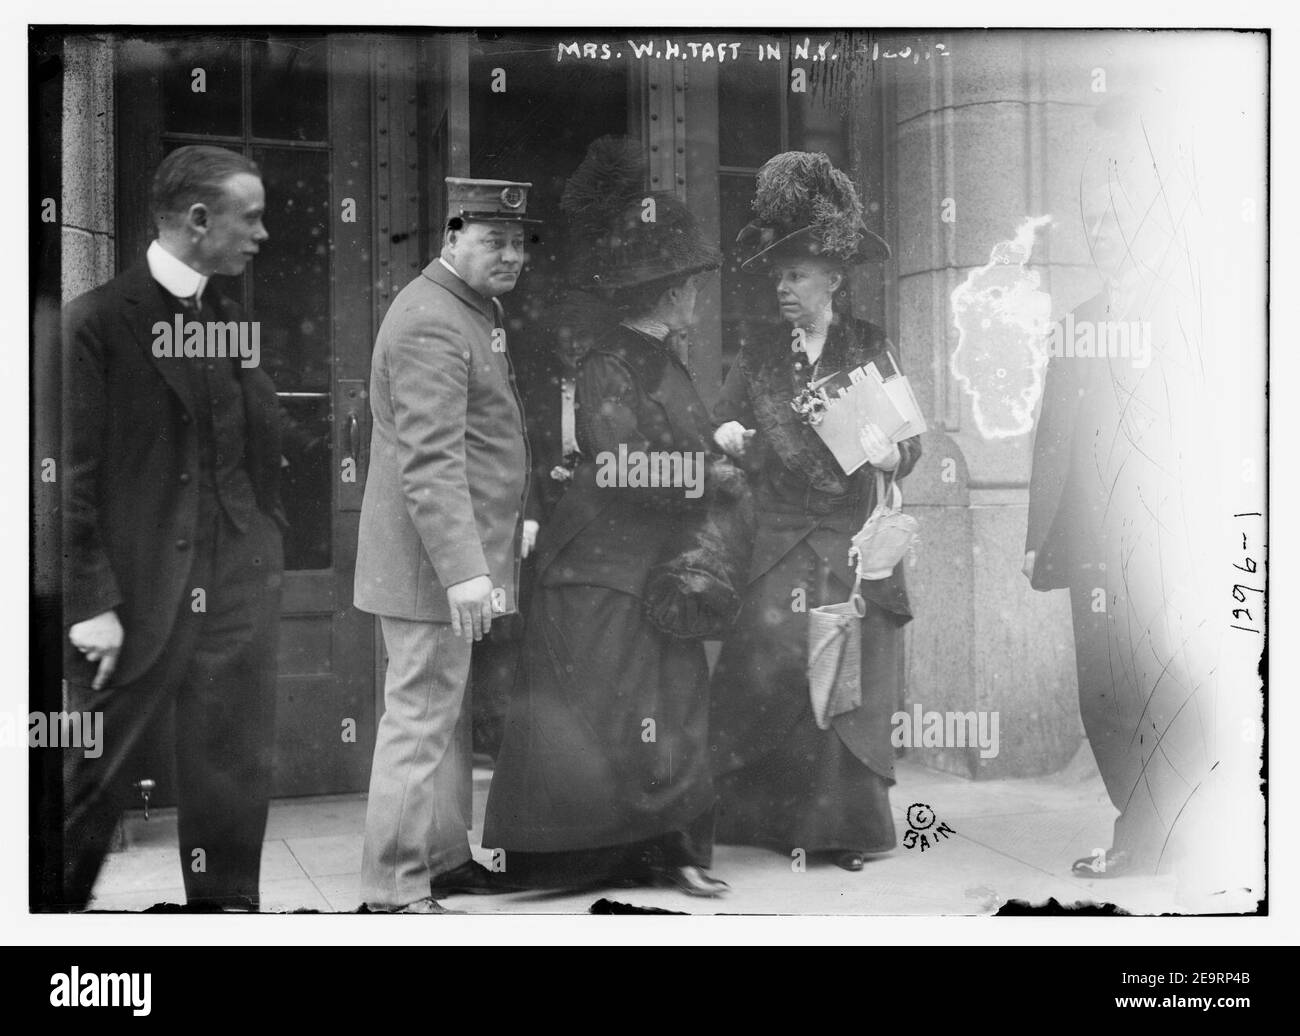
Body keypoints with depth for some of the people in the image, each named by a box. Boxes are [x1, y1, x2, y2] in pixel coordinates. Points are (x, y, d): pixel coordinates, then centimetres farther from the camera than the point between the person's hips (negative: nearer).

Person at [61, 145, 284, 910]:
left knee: (237, 776, 8)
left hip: (239, 588, 5)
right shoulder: (97, 321, -7)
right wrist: (90, 603, -13)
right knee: (95, 776, 8)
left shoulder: (235, 322, 10)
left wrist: (269, 554, 4)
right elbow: (73, 475, -9)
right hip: (135, 589, -5)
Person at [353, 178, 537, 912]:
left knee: (449, 713, 18)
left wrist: (510, 527, 26)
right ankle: (395, 890, 4)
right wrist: (462, 571, -32)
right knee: (421, 720, -4)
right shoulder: (431, 323, -18)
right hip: (433, 564, -10)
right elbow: (430, 461, -26)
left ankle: (446, 856, 30)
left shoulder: (480, 308, 16)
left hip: (465, 557, 10)